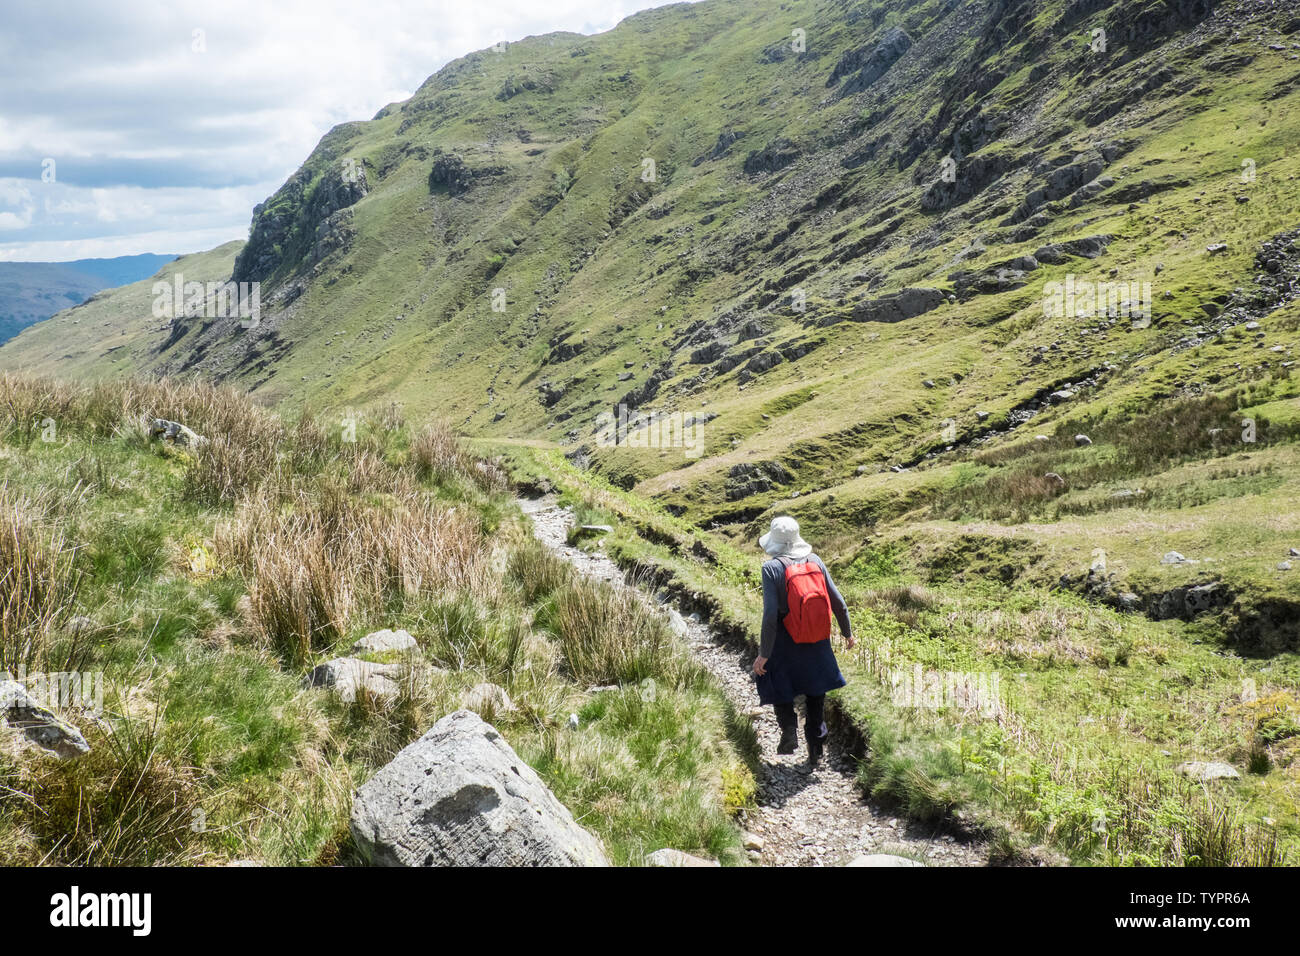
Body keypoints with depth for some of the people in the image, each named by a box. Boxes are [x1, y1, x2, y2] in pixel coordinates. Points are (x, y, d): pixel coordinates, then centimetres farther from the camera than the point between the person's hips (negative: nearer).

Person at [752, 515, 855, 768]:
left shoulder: (771, 568, -17)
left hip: (785, 641, -4)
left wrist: (764, 654, -16)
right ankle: (816, 749, 22)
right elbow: (837, 601, 0)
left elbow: (770, 614, -22)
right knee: (815, 693, 19)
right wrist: (847, 632, 15)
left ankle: (789, 728, -2)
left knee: (776, 685, 21)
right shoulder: (814, 561, -4)